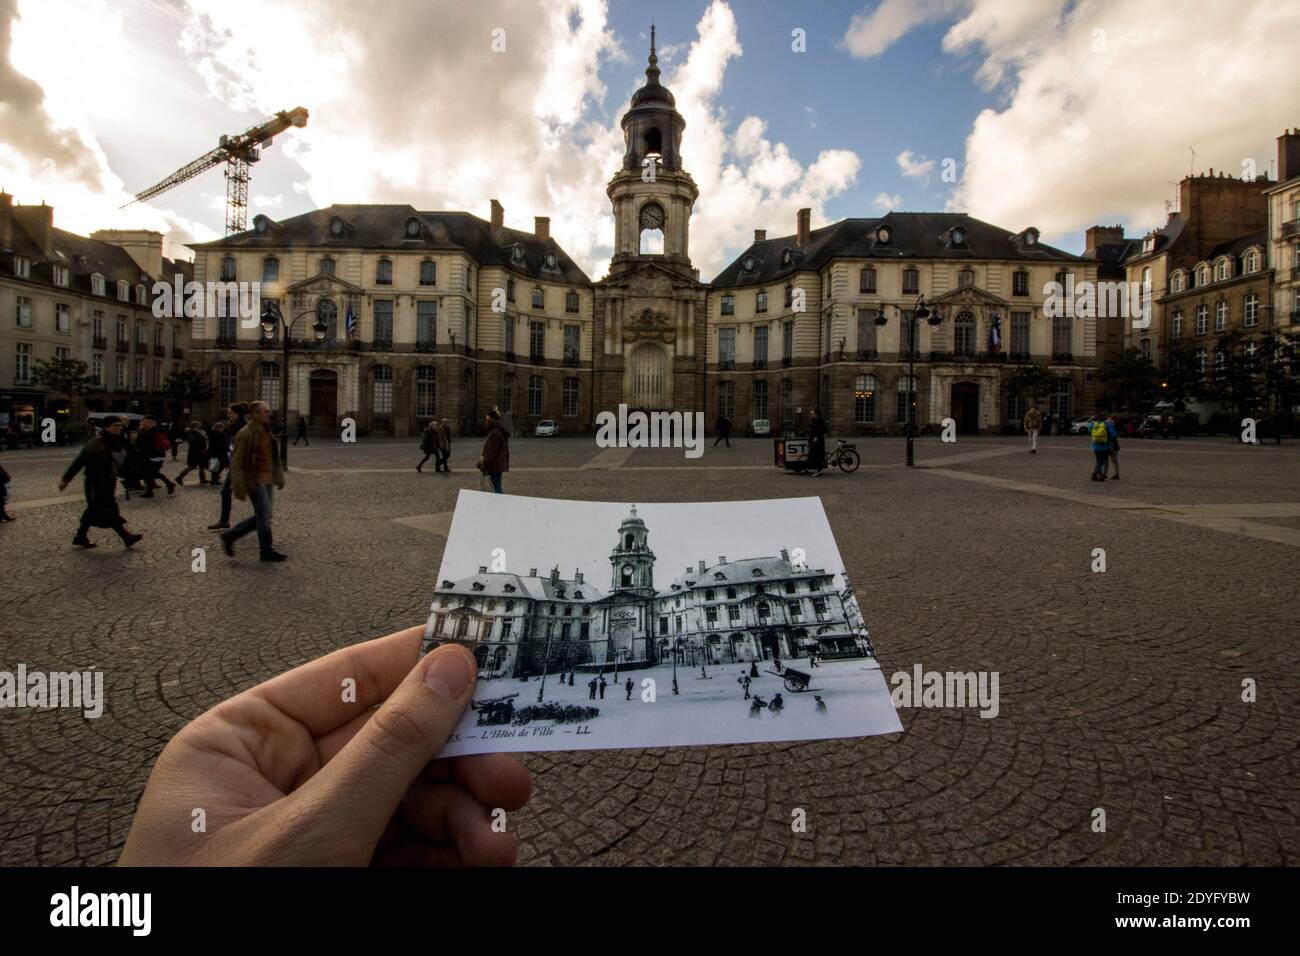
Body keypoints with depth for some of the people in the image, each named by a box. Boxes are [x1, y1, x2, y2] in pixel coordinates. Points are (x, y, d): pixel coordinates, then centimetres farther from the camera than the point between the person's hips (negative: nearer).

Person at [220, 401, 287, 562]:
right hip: (254, 480, -8)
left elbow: (274, 457, 17)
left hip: (266, 480, 8)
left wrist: (279, 478, 16)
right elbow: (236, 463, -14)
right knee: (265, 515, -4)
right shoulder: (245, 434, -14)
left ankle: (230, 536, 27)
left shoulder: (267, 432, 10)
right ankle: (267, 552, 6)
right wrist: (239, 488, -17)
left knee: (261, 516, 12)